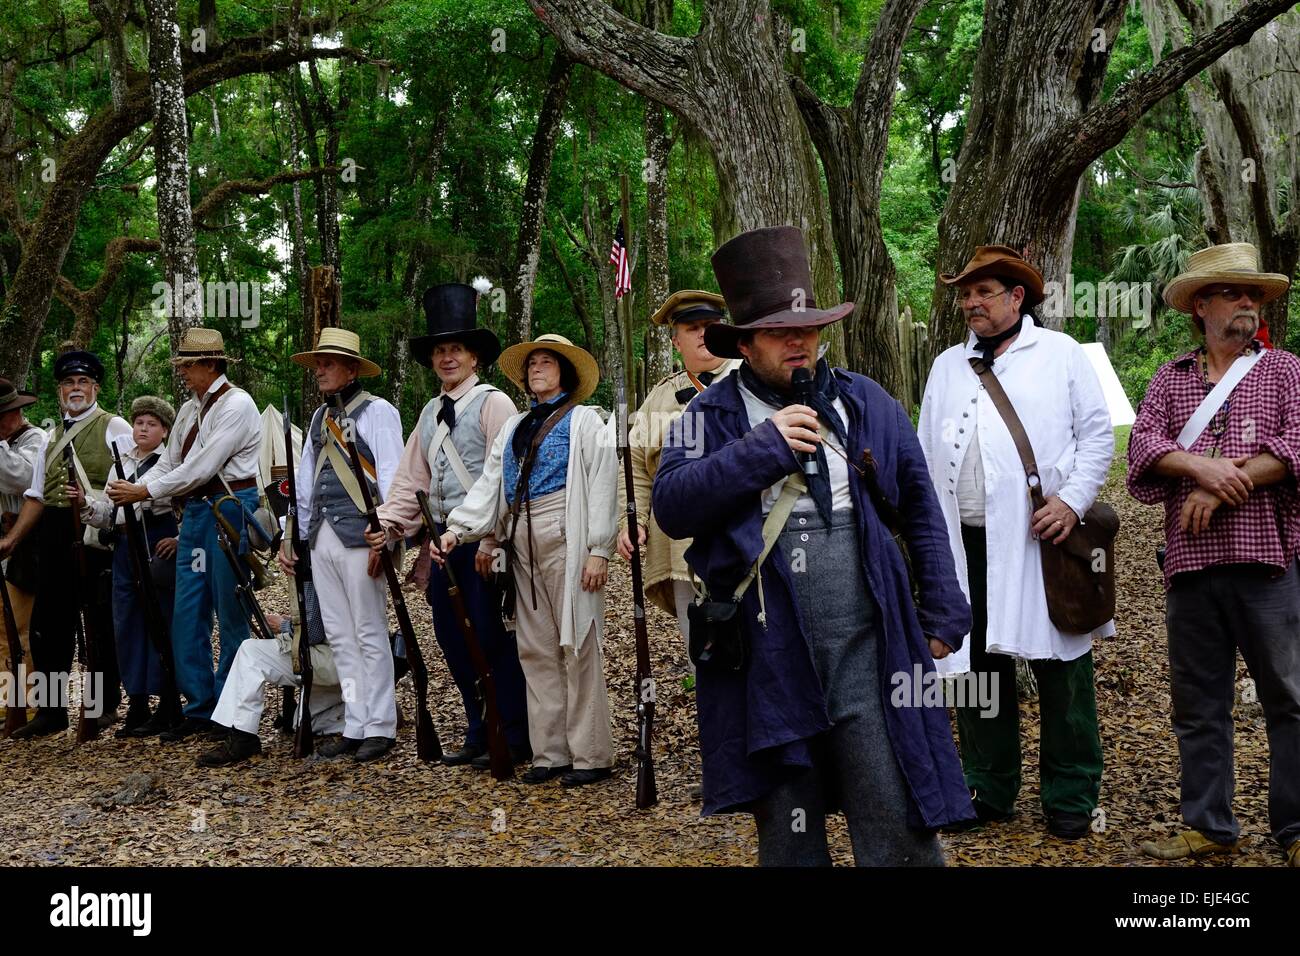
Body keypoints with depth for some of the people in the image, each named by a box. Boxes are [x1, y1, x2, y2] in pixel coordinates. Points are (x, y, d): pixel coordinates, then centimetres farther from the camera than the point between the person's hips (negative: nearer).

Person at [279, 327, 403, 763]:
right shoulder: (319, 418, 19)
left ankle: (379, 727, 5)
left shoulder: (376, 411, -3)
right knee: (339, 636, 7)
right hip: (321, 537, 7)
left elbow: (390, 477, -10)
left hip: (359, 535, -7)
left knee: (369, 635, -2)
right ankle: (354, 726, 13)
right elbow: (304, 483, 22)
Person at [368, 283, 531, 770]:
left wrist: (490, 540, -18)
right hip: (444, 541, 8)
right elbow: (412, 477, 15)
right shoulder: (431, 412, 17)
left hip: (484, 544, -8)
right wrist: (387, 524, 0)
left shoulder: (492, 403, -6)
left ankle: (514, 740, 6)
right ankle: (479, 735, 21)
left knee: (493, 639, -5)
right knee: (452, 639, 10)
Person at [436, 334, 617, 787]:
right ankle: (550, 753, 13)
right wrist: (456, 529, 0)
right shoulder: (514, 427, 21)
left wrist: (599, 550, -13)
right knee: (535, 650, 6)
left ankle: (591, 756, 0)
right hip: (523, 542, 7)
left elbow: (602, 487, -5)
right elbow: (489, 484, 14)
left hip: (565, 540, -6)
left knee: (576, 645, -6)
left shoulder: (584, 421, 2)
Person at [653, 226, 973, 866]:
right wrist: (761, 448, -14)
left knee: (899, 834, 3)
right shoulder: (712, 416, 4)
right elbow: (670, 506, -9)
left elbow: (920, 507, 12)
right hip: (767, 662, 0)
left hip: (867, 651, 1)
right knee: (787, 839, 13)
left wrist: (944, 613, 9)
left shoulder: (866, 403, 8)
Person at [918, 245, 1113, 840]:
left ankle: (1070, 800, 14)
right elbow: (926, 453, 17)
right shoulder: (946, 367, 17)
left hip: (1040, 537, -4)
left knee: (1061, 671, 1)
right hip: (967, 543, 4)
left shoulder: (1061, 354, 6)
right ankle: (988, 790, 23)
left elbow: (1097, 433, 2)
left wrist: (1074, 500, -10)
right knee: (977, 666, 9)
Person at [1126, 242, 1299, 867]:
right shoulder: (1170, 379, 14)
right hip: (1190, 563, 2)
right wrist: (1199, 466, -17)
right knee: (1197, 704, 8)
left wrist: (1222, 488, -12)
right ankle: (1208, 826, 19)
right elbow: (1144, 442, 0)